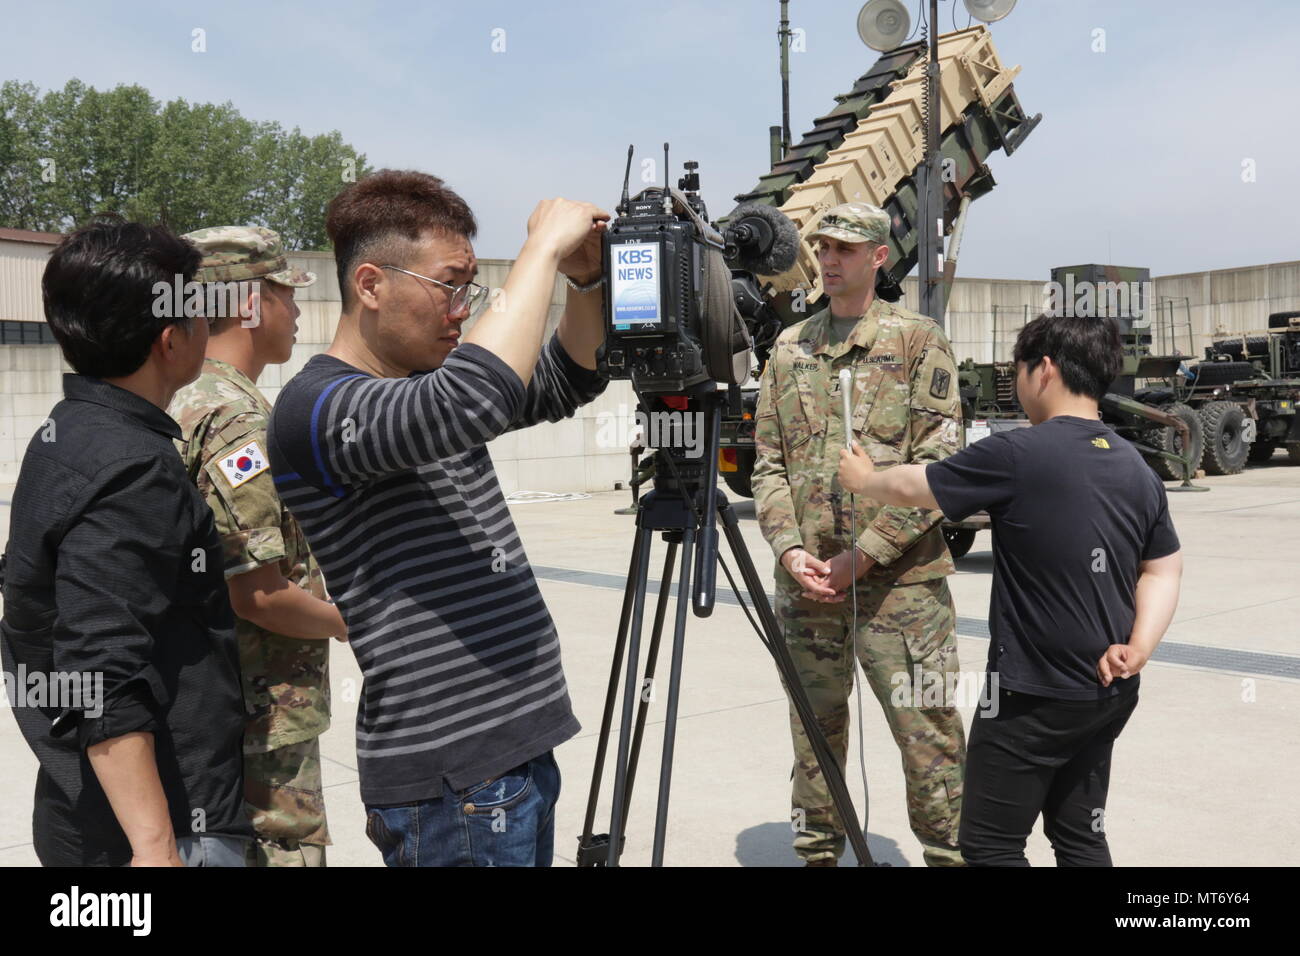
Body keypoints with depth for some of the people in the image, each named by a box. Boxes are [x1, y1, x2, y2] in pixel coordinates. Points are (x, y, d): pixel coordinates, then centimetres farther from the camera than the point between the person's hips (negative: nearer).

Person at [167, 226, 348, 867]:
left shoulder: (183, 404, 10)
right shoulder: (237, 419, -20)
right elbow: (260, 594, -23)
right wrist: (347, 621, -8)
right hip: (262, 721, -10)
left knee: (228, 849, 18)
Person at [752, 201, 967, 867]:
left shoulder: (919, 342, 0)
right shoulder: (790, 348, 12)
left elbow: (936, 468, -7)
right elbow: (769, 462, 11)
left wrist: (864, 555, -13)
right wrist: (790, 548, -5)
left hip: (901, 580, -4)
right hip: (807, 581, 4)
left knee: (928, 732, 0)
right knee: (815, 728, 13)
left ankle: (950, 852, 16)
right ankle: (818, 851, 28)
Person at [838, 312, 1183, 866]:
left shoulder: (1017, 456, -16)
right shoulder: (1138, 470, 6)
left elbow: (911, 489, -5)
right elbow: (1164, 570, 11)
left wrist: (863, 478, 15)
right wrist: (1140, 646, 0)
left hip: (1033, 695, -7)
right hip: (1110, 694, 8)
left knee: (990, 844, 4)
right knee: (1081, 838, 17)